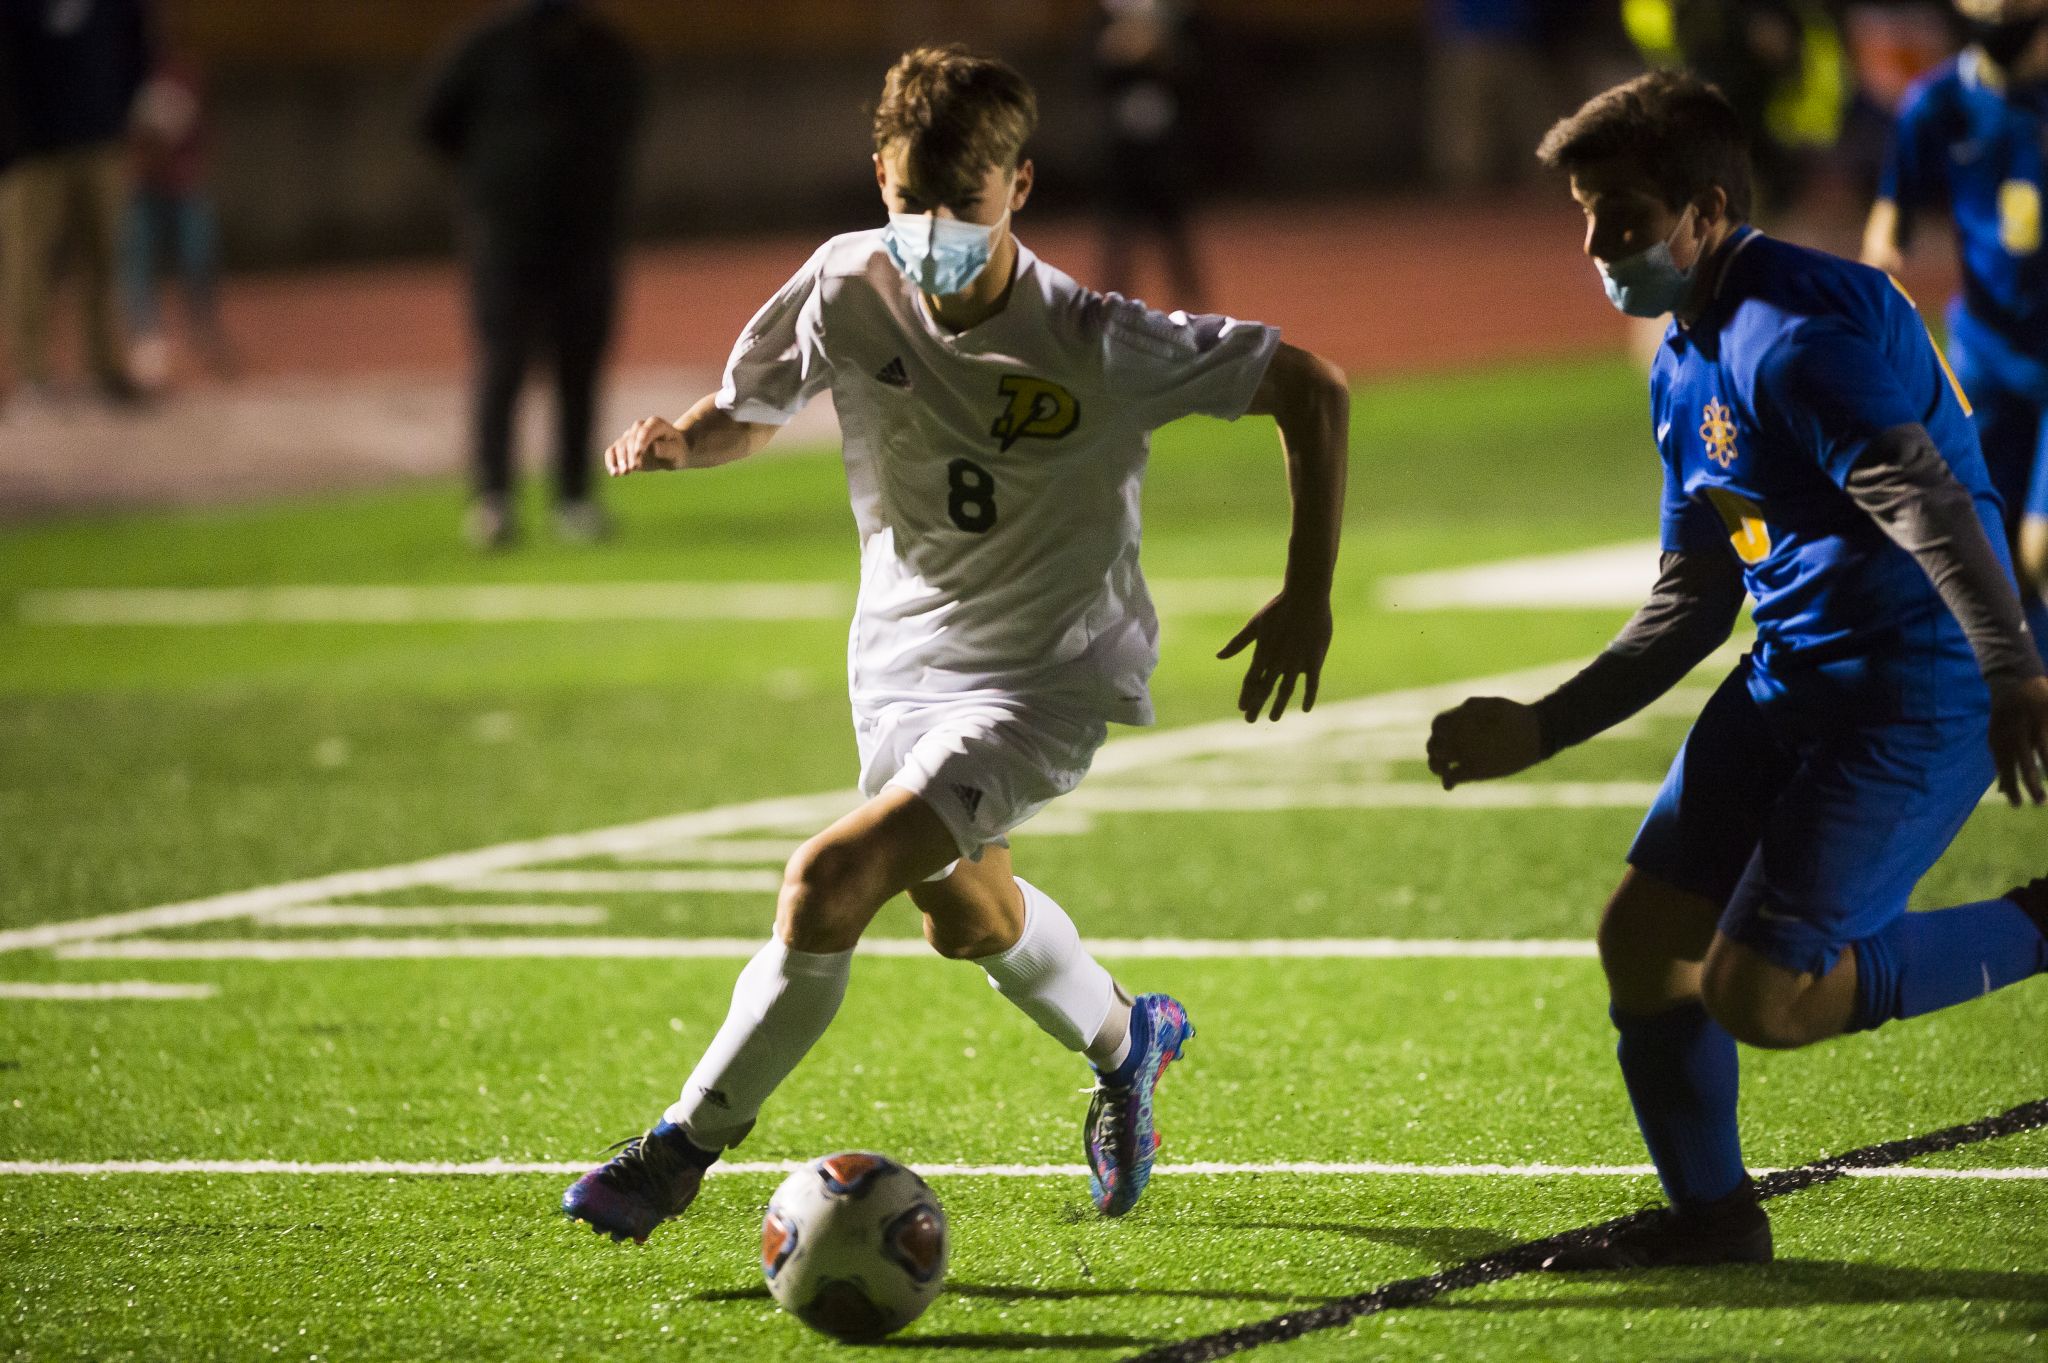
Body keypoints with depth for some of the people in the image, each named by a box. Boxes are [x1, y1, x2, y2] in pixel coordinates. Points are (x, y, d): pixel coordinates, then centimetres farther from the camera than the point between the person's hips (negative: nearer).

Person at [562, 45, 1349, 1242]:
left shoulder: (1097, 344, -26)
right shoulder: (850, 288, -16)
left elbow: (1314, 390, -17)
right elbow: (750, 413, 0)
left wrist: (1309, 593, -22)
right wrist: (677, 438, -23)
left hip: (1042, 681, -6)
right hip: (902, 657, 6)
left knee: (829, 883, -24)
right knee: (970, 919, 28)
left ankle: (686, 1149, -7)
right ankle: (1125, 1039, 60)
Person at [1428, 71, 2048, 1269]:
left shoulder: (1792, 334, -17)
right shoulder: (1687, 365, 15)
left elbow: (1926, 500, -30)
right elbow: (1693, 605, 23)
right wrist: (1538, 731, 21)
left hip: (1918, 696, -10)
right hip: (1793, 679, 10)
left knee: (1758, 993, -16)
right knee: (1644, 934, 9)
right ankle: (1712, 1214, 24)